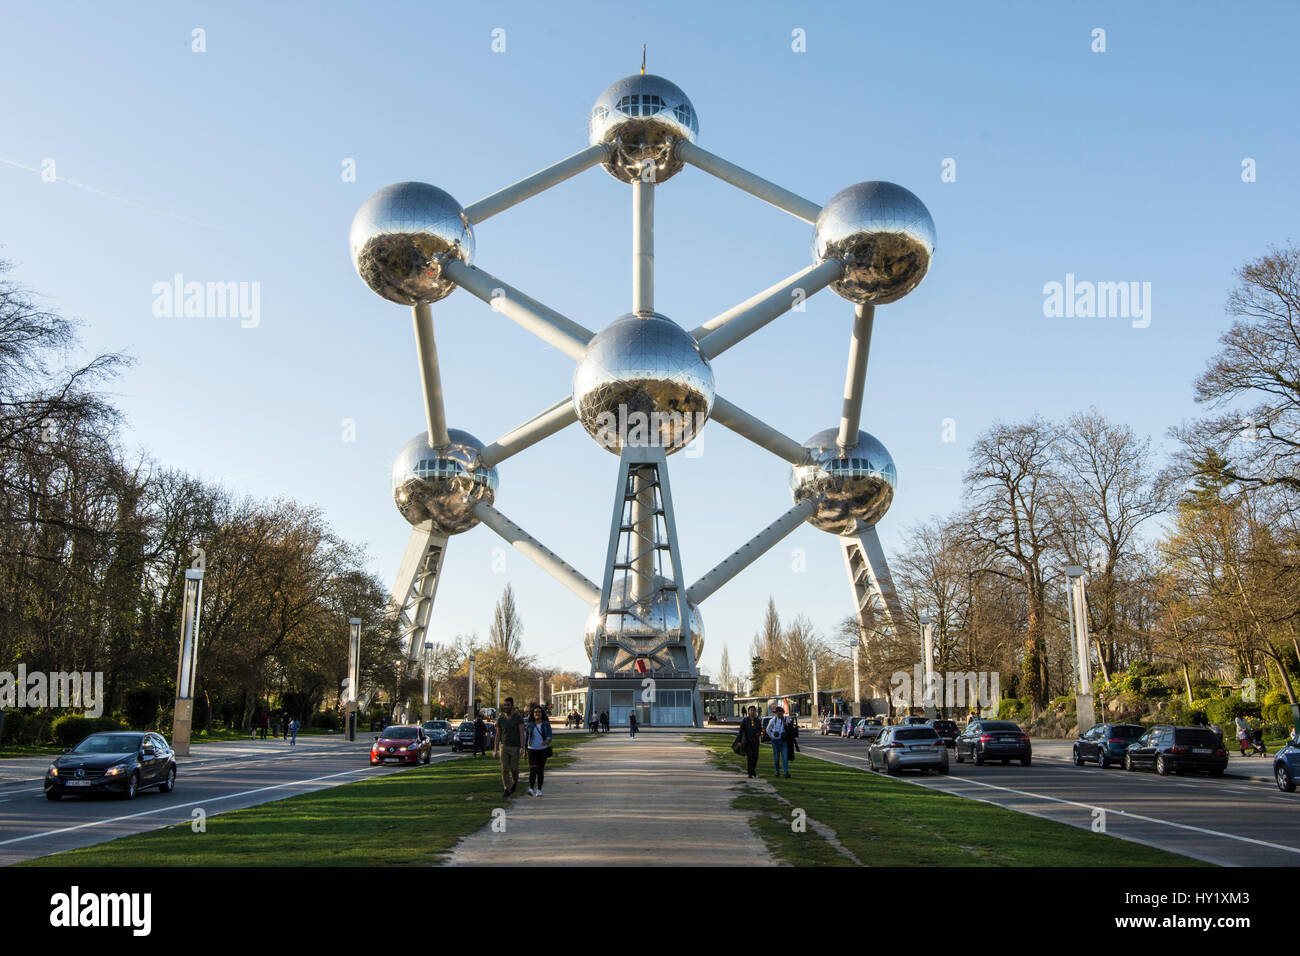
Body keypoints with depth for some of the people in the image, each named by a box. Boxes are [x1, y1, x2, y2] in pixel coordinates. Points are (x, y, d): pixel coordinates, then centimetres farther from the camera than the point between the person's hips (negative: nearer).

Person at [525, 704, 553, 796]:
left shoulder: (546, 724, 1)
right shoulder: (529, 725, 5)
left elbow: (549, 735, -12)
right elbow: (526, 737, 11)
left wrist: (547, 741, -34)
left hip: (543, 749, 0)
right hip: (532, 749, 0)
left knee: (541, 770, 5)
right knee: (533, 769, -15)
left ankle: (539, 790, 16)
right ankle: (531, 789, -26)